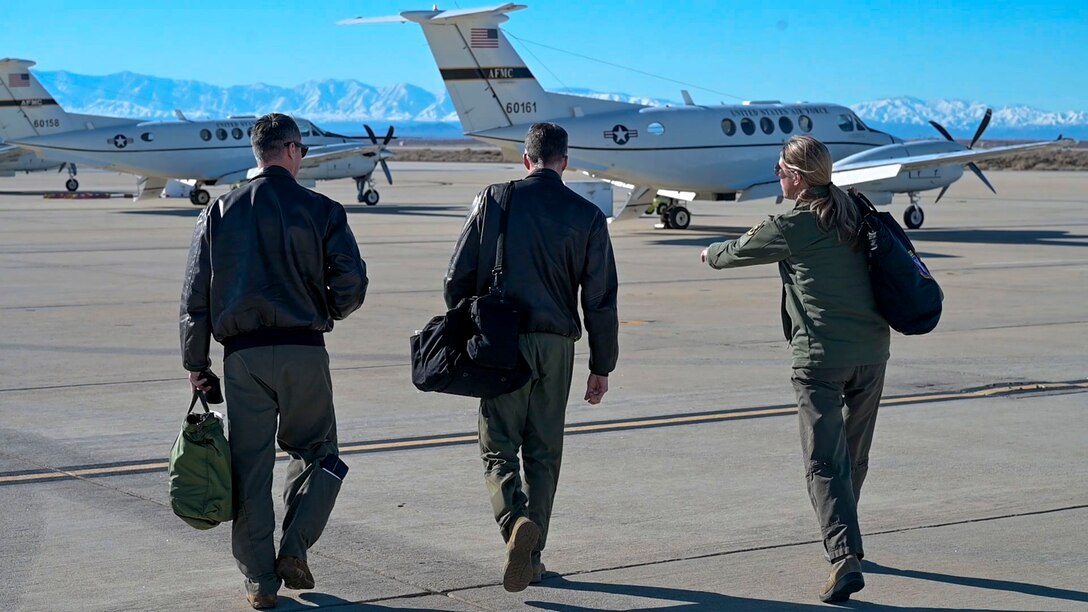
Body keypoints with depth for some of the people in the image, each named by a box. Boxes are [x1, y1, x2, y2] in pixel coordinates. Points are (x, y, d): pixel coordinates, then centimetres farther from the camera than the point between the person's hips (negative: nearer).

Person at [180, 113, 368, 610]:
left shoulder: (220, 212, 6)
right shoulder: (321, 211, -1)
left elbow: (196, 294, 4)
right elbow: (352, 282, -6)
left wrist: (196, 362, 9)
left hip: (243, 354, 2)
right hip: (304, 351, -1)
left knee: (250, 466, 6)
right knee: (315, 452, 17)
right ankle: (294, 549, 2)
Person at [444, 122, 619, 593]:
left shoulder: (492, 200, 0)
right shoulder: (586, 216, 1)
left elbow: (458, 278, 0)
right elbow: (601, 300, 1)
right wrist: (601, 367, 9)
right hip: (556, 346, 1)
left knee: (498, 448, 5)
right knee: (544, 453, 13)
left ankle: (516, 520, -22)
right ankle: (531, 557, 15)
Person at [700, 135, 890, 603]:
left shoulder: (792, 226, -8)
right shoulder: (856, 212, 9)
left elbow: (740, 251, 7)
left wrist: (712, 255, 31)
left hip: (820, 356, -6)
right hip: (871, 351, 6)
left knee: (825, 462, -7)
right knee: (854, 457, 18)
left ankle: (845, 559, -19)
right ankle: (845, 542, 34)